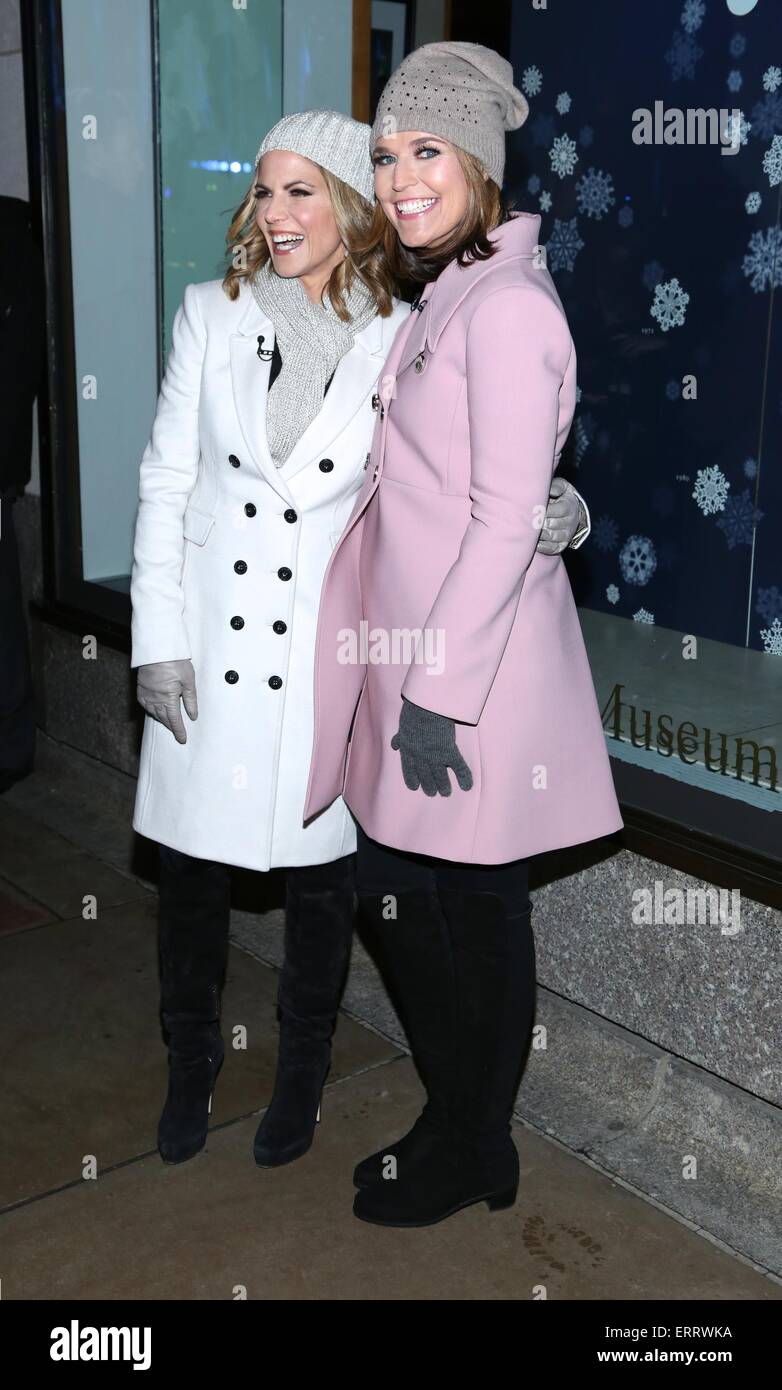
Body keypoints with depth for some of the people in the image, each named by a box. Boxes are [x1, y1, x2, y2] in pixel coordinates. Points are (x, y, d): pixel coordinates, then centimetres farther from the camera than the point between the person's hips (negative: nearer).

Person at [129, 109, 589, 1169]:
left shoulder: (403, 339, -3)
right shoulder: (213, 313, 1)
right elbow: (165, 484, 1)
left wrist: (545, 510, -19)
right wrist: (158, 639, -3)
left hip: (328, 645, -1)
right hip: (209, 639, 2)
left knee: (319, 872, 11)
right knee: (191, 864, 11)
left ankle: (300, 1079, 34)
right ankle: (192, 1066, 36)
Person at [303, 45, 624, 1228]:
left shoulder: (505, 308, -15)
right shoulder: (441, 300, 14)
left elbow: (507, 519, -20)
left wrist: (442, 690, -20)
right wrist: (409, 676, 15)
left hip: (476, 668, -9)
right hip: (420, 652, 9)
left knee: (474, 918, 7)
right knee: (395, 893, 16)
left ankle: (469, 1154, 28)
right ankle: (458, 1122, 36)